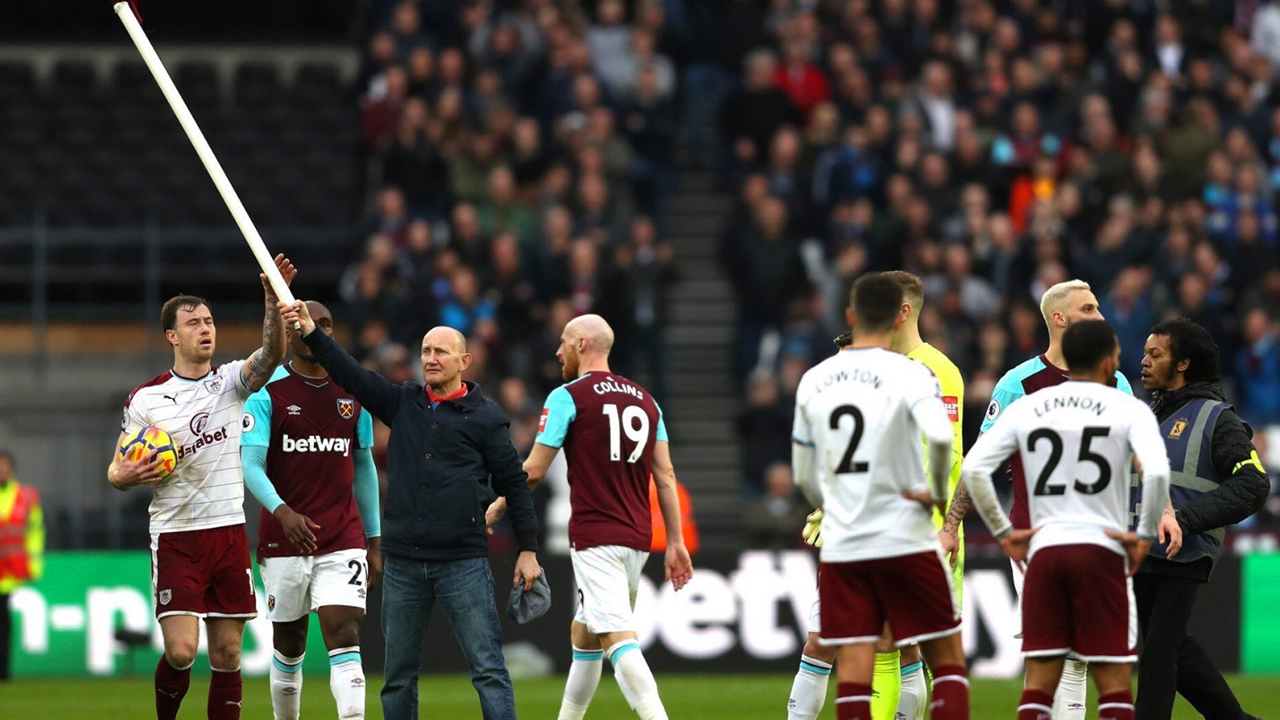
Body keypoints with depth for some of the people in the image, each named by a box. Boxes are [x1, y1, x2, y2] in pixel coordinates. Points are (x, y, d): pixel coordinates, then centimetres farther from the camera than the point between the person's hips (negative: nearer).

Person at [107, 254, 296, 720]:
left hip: (229, 532, 3)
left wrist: (274, 298, -30)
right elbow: (117, 471, 6)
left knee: (227, 655, 2)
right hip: (175, 537, -3)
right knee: (181, 651, -14)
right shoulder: (146, 399, 0)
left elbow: (273, 353, -15)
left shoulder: (231, 381, 5)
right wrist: (124, 476, -18)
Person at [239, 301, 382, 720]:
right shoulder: (268, 393, -2)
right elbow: (250, 464, -11)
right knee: (288, 646, 8)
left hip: (344, 540, 1)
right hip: (283, 540, -1)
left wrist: (374, 540, 15)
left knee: (344, 636, -13)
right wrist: (282, 512, -29)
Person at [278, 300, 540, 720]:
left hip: (463, 561, -4)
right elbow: (351, 375, 6)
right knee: (399, 675, 7)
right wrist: (311, 334, -8)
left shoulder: (485, 416, 2)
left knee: (488, 669, -7)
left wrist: (527, 549, 2)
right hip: (403, 561, 4)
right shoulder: (401, 403, 12)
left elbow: (513, 482, 5)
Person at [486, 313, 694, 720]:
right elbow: (665, 476, 10)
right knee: (583, 633, 20)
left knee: (618, 638, -15)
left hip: (595, 539, -7)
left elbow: (534, 471, -4)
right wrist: (676, 543, 11)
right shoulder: (644, 400, 14)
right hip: (637, 538, 7)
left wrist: (497, 509, 13)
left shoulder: (568, 397, -4)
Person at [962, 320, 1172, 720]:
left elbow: (974, 468, 2)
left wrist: (1003, 532, 8)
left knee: (1040, 679, 5)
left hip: (1043, 551, 3)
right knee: (1113, 680, 1)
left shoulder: (1025, 408, 10)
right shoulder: (1129, 409, 0)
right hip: (1102, 551, -3)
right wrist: (1145, 535, -3)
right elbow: (1156, 473, -16)